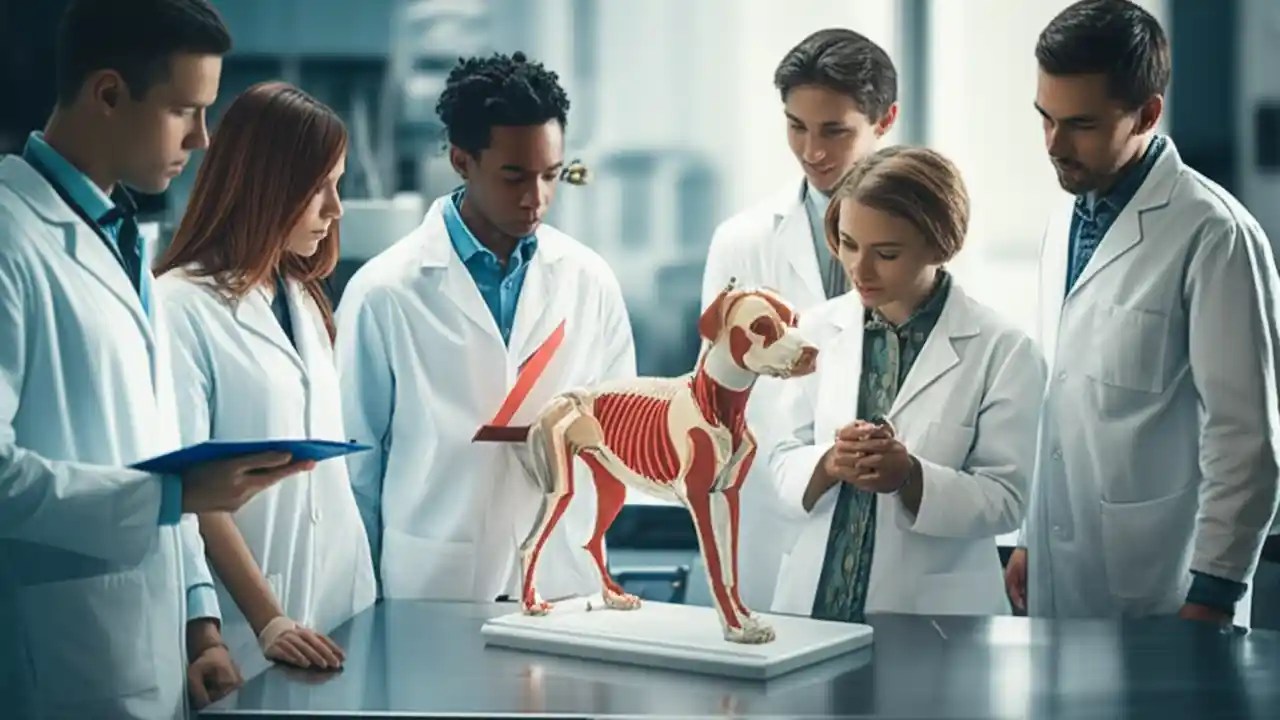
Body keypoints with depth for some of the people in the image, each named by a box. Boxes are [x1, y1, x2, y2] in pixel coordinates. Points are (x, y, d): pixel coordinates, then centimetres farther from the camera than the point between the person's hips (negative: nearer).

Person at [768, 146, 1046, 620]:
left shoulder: (1003, 352, -5)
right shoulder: (819, 329, 3)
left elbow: (1005, 499, -6)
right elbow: (785, 462, 4)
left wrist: (910, 476, -21)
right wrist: (828, 464, -16)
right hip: (813, 602, 2)